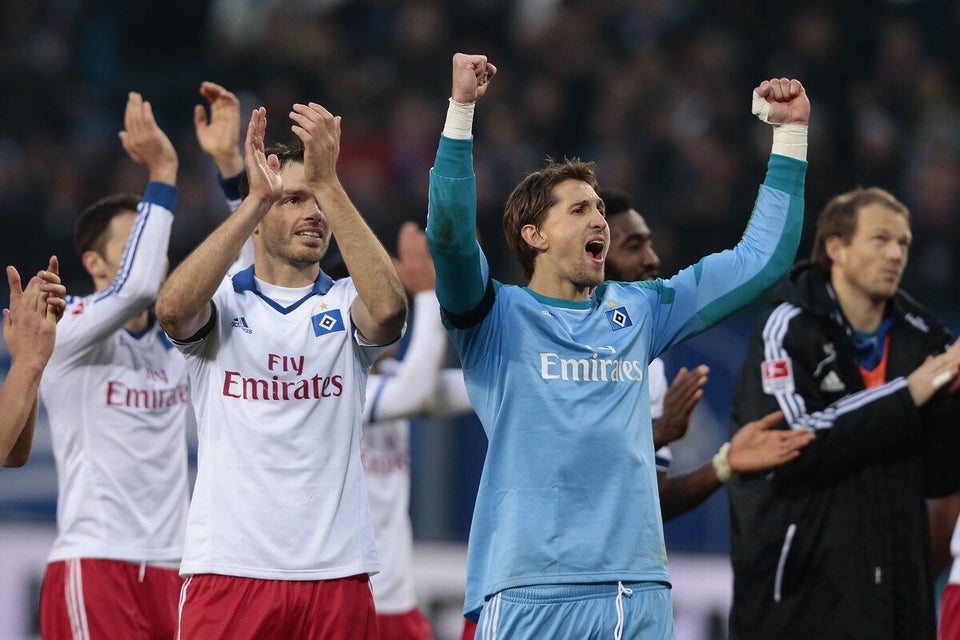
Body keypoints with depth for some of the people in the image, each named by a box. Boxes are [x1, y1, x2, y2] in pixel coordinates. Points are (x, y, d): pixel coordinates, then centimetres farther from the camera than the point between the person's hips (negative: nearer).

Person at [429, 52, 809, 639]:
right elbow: (451, 234, -14)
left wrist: (791, 133, 20)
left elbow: (761, 259, 23)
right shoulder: (500, 317, 4)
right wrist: (462, 108, -21)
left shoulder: (638, 312, 18)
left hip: (641, 589, 5)